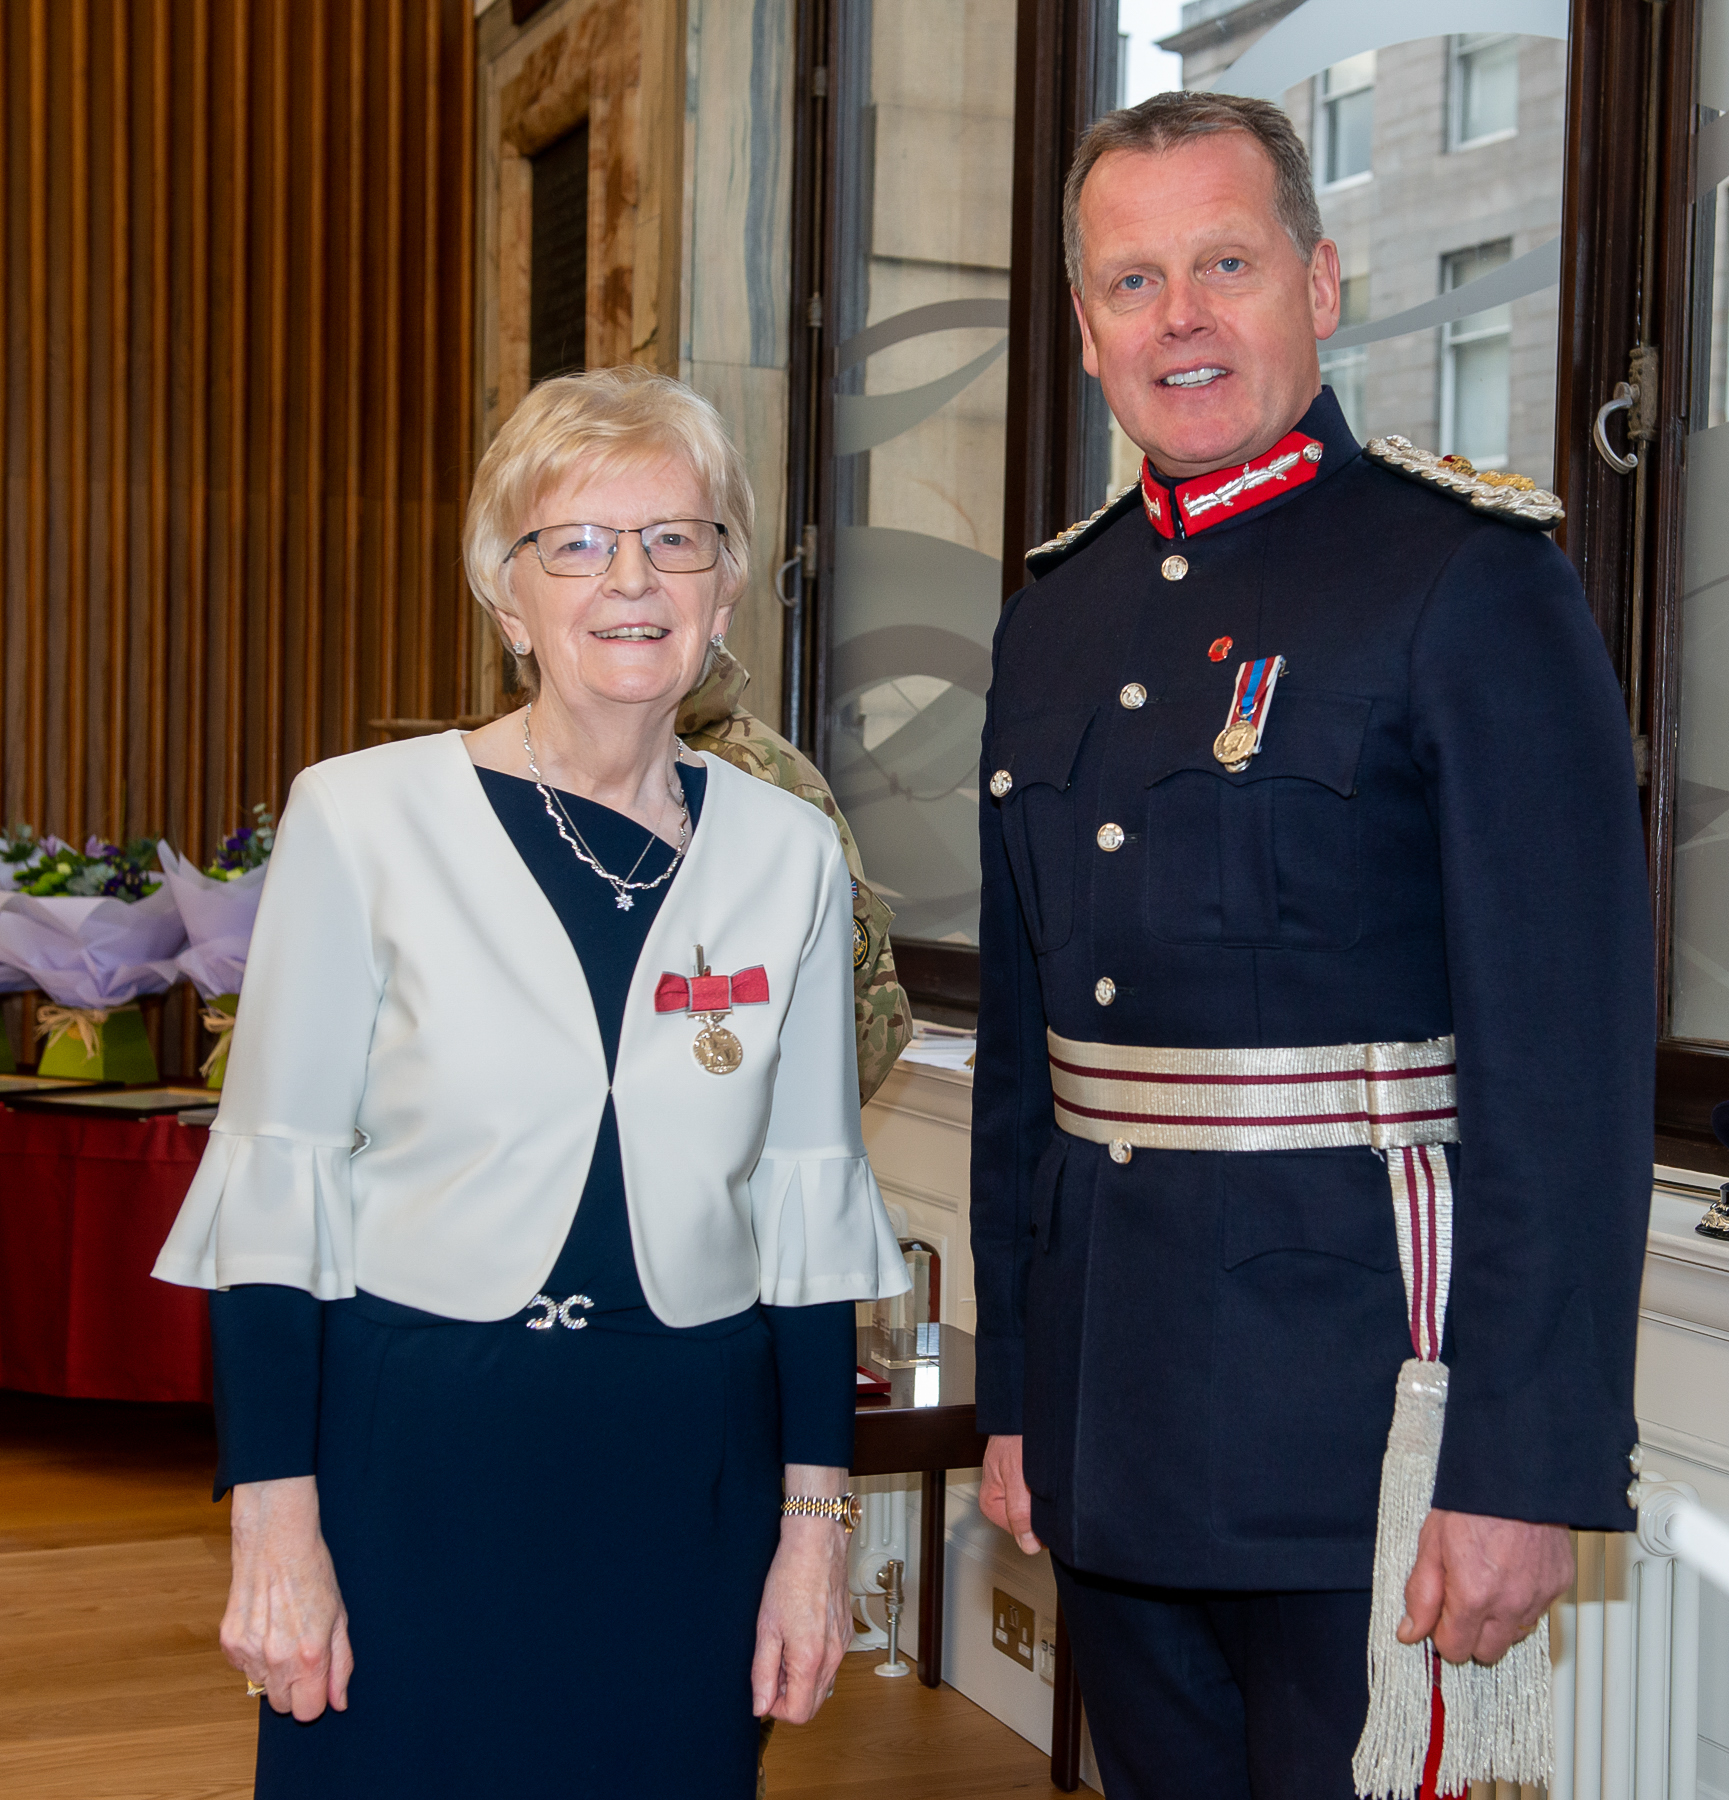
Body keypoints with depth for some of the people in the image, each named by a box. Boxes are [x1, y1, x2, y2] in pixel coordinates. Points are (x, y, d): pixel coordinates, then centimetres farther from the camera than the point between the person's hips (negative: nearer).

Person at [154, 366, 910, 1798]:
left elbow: (807, 1205, 6)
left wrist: (815, 1520, 4)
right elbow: (274, 1188, -5)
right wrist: (276, 1523, -8)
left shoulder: (790, 854, 2)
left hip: (689, 1478, 3)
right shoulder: (364, 820, -7)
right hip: (409, 1464, -2)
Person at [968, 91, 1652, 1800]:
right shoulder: (1054, 617, 10)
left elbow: (1568, 1059, -14)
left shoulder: (1468, 581, -9)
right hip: (1115, 1425, 6)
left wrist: (1524, 1465, -17)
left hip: (1358, 1409, -6)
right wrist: (1013, 1395, 14)